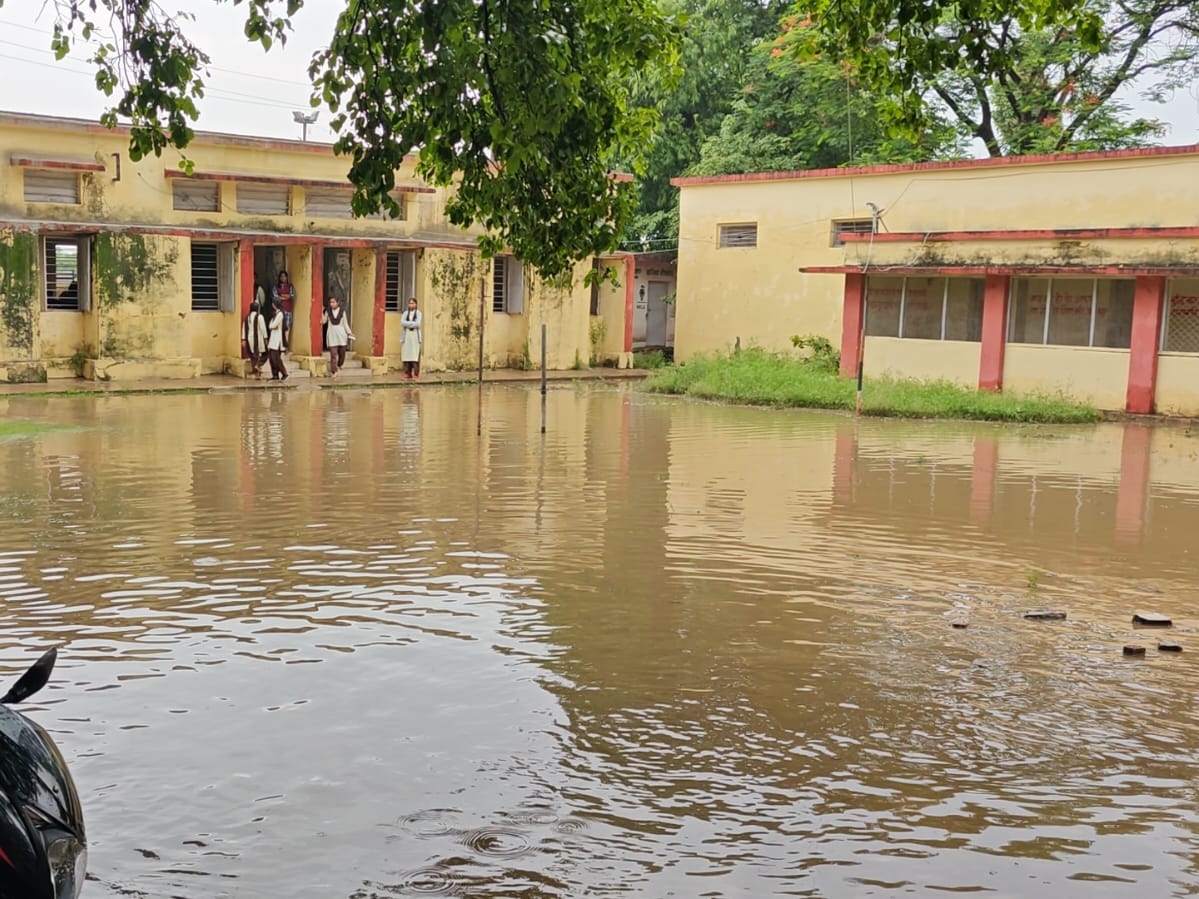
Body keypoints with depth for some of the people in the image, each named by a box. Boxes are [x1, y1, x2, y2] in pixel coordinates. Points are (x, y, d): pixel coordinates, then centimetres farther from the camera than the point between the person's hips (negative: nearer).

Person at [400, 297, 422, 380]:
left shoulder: (418, 313, 4)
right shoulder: (405, 313, 11)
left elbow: (418, 324, -10)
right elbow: (402, 322, -5)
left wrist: (408, 324, -6)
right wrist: (413, 323, -9)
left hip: (415, 336, -3)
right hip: (406, 336, 3)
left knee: (415, 356, -8)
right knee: (406, 355, 0)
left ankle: (416, 375, -6)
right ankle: (407, 375, 5)